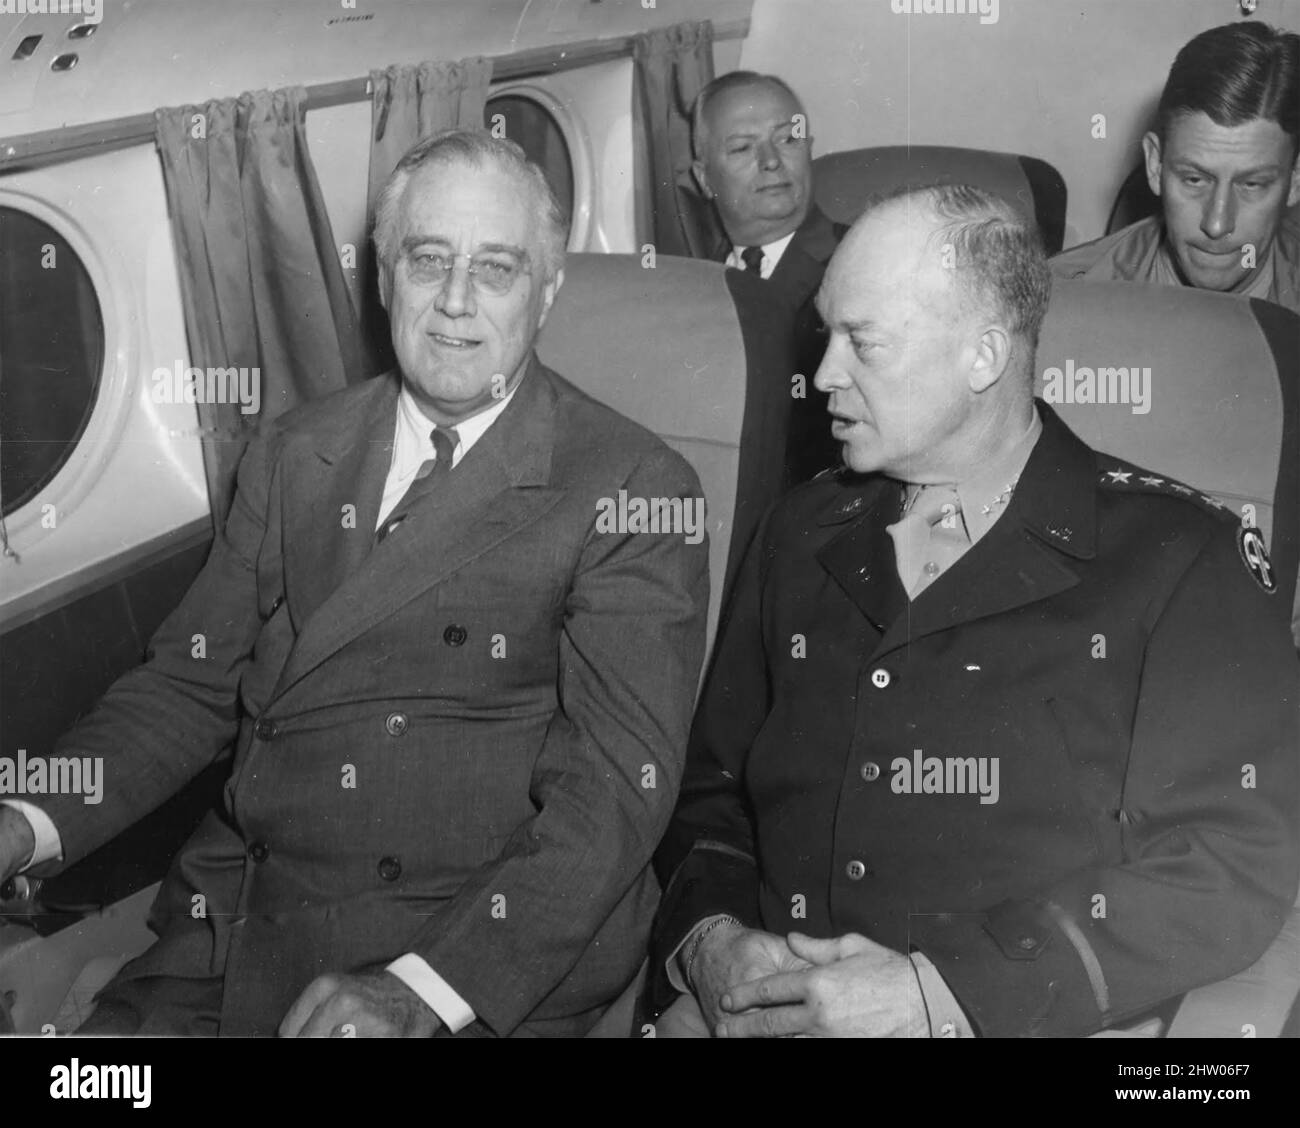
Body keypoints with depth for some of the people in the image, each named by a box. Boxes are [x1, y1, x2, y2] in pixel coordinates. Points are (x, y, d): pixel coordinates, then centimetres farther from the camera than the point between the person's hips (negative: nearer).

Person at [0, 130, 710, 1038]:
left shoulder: (635, 489, -4)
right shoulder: (295, 455, 13)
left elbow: (621, 780, -11)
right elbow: (188, 685, 13)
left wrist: (422, 989, -21)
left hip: (493, 955, -3)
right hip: (240, 932, 4)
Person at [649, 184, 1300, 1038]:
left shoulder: (1171, 559, 0)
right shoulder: (803, 538, 15)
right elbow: (711, 788, 18)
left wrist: (942, 992, -15)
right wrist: (708, 936, -3)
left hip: (1025, 1019, -3)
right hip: (766, 1003, 3)